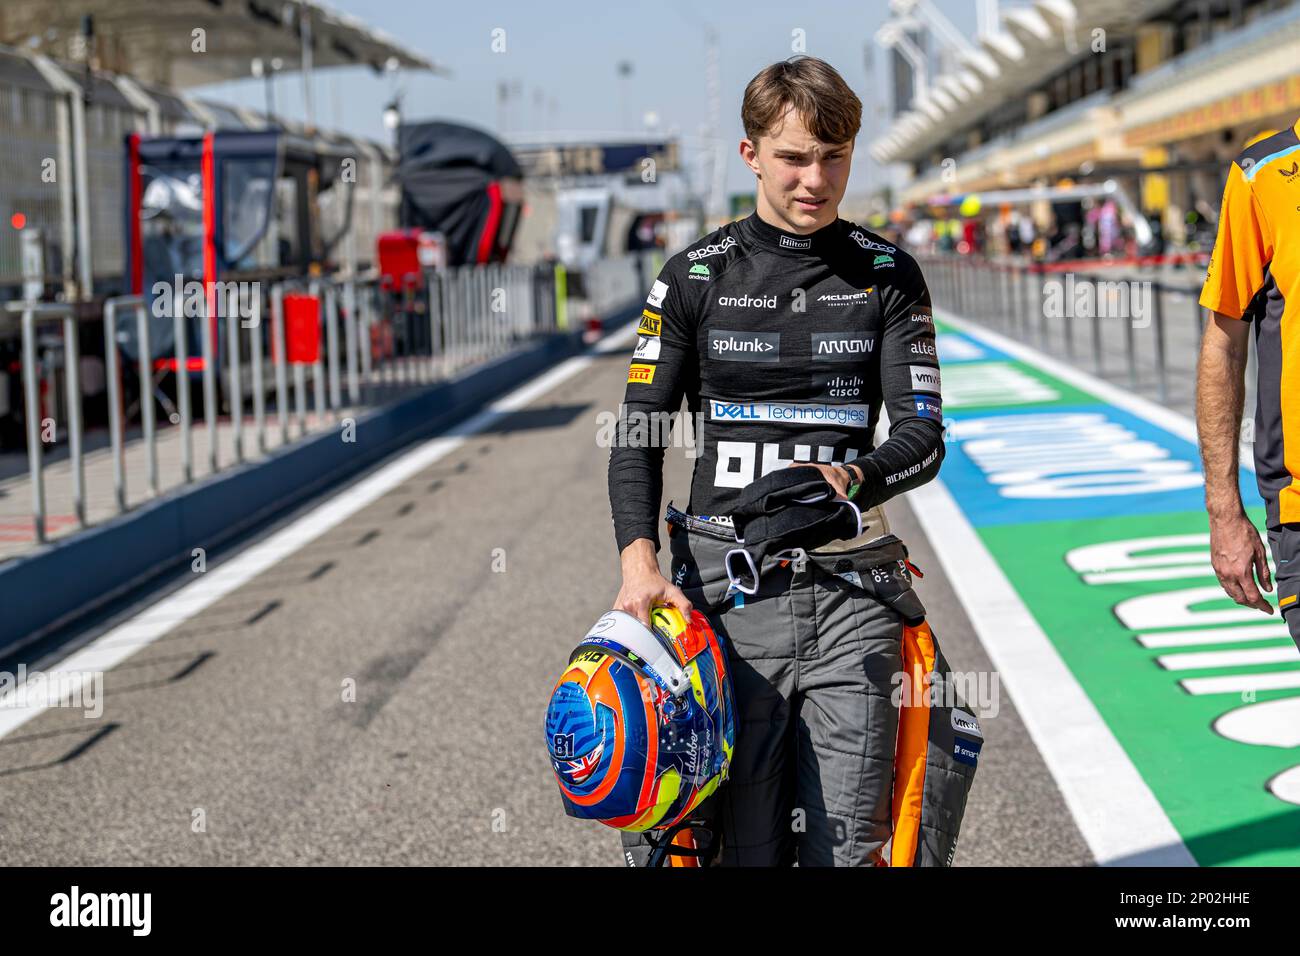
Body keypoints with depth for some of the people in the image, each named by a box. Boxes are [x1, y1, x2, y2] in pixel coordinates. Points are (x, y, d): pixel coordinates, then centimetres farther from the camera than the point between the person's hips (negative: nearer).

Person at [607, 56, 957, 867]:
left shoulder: (887, 275, 8)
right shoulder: (696, 277, 7)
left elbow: (923, 434, 2)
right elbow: (638, 434, 6)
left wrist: (852, 479, -20)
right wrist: (640, 559, -11)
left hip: (851, 589, 1)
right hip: (726, 581, 0)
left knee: (848, 848, -3)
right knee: (747, 845, -1)